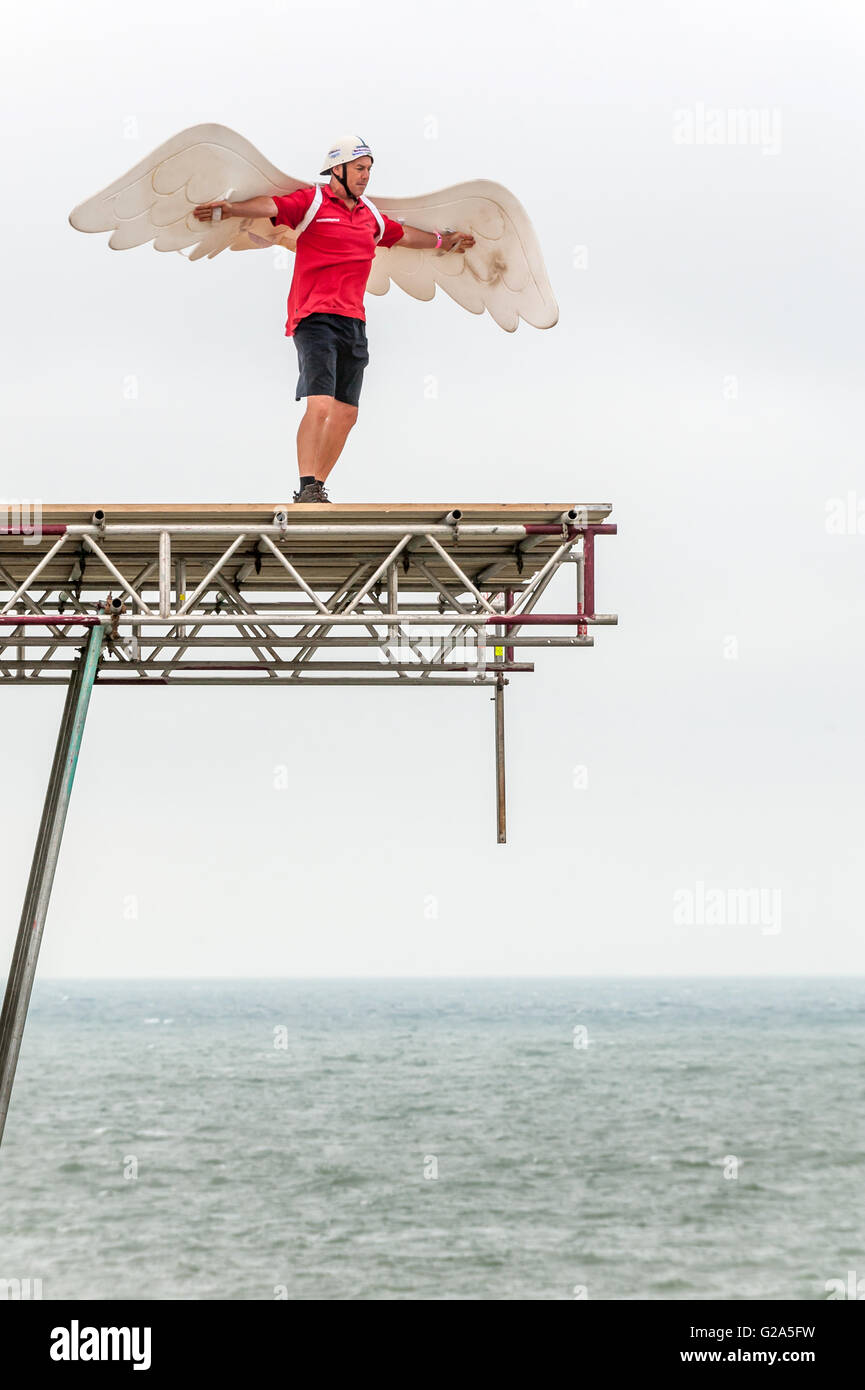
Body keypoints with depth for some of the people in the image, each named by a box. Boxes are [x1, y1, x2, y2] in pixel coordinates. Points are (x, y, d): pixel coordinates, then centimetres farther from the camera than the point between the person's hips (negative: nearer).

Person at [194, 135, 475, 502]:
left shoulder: (369, 214, 18)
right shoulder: (312, 202, -2)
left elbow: (402, 234, 37)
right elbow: (271, 206, -18)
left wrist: (442, 240, 49)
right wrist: (230, 208, -36)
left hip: (354, 322, 7)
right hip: (316, 320, -7)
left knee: (345, 415, 6)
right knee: (320, 406, -19)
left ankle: (316, 488, 15)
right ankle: (306, 488, -17)